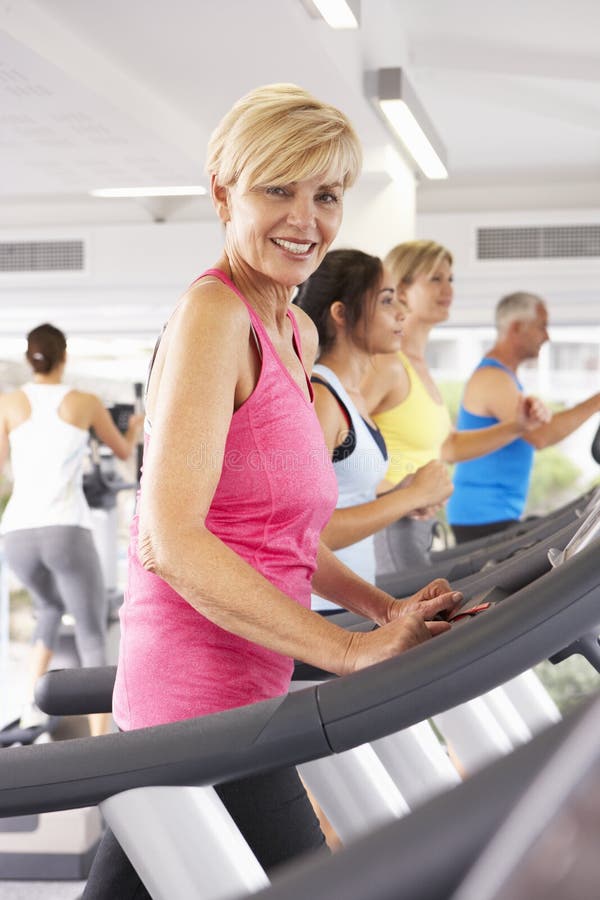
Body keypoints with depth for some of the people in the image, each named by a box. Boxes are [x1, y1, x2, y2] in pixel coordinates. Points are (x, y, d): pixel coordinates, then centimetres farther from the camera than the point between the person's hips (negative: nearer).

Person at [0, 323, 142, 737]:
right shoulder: (88, 402, 7)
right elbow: (124, 451, 24)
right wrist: (136, 427, 46)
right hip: (67, 534, -3)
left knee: (51, 606, 35)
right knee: (93, 640, 5)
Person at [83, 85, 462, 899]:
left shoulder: (298, 335, 13)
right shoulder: (212, 315, -15)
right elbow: (171, 540, -24)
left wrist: (385, 608, 8)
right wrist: (355, 649, -23)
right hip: (203, 705, -9)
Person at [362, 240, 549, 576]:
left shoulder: (418, 365, 15)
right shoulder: (386, 364, -15)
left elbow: (447, 446, 22)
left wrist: (515, 426, 12)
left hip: (415, 523, 9)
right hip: (387, 526, -9)